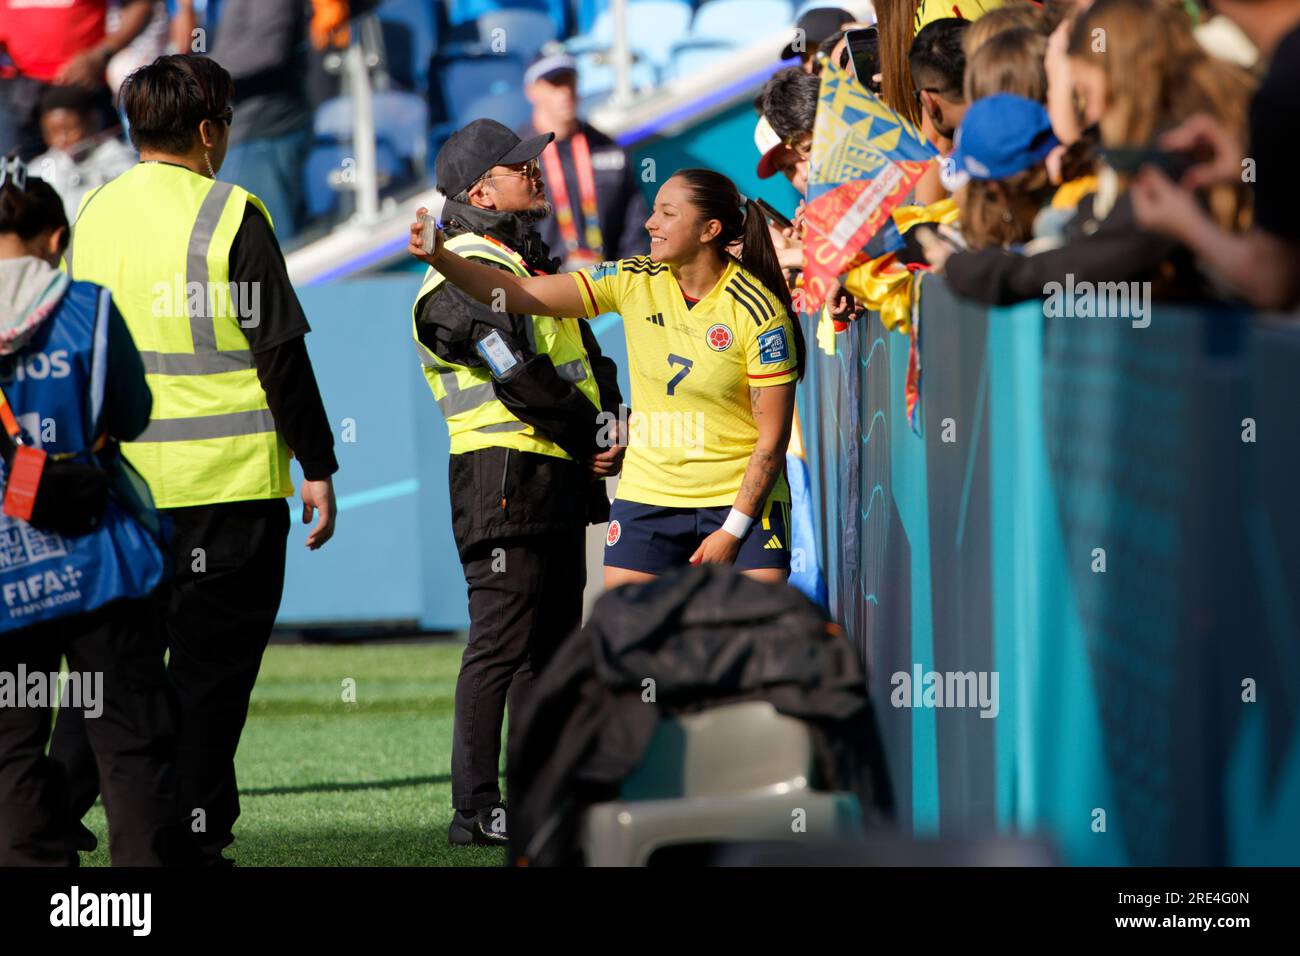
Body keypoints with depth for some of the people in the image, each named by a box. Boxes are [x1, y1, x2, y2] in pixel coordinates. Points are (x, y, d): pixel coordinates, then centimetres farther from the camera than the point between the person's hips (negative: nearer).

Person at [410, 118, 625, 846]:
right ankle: (475, 808, -10)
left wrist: (614, 419, 1)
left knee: (551, 643, 11)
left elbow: (587, 358, 20)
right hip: (505, 477, -10)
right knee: (502, 644, -11)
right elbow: (521, 381, -17)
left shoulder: (533, 262, 20)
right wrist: (593, 439, -9)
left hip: (560, 484, 10)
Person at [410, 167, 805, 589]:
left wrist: (733, 530, -14)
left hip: (744, 497, -3)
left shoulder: (759, 312, -13)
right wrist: (440, 257, -17)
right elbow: (520, 294, -4)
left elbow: (772, 437, -11)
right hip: (646, 493, 4)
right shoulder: (635, 281, -2)